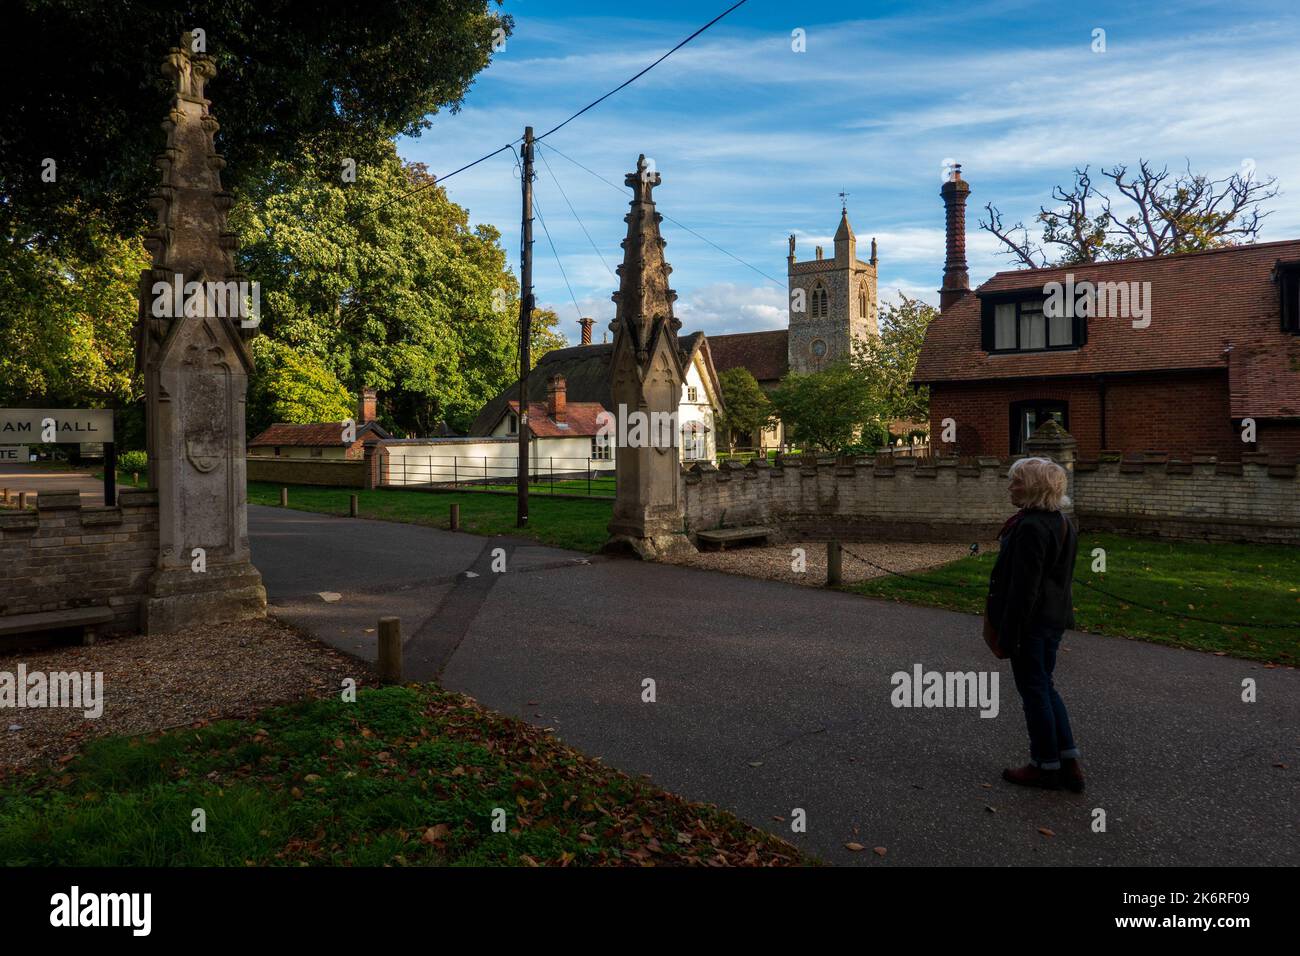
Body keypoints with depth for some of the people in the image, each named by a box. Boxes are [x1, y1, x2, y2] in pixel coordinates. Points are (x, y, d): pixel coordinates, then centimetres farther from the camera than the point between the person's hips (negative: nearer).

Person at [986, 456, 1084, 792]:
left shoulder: (1030, 528, -22)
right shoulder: (1064, 523, 9)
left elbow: (1023, 587, -23)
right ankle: (1069, 762, 21)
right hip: (1056, 618, 10)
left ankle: (1046, 766, 15)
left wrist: (1009, 633, -18)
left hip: (1031, 622, -10)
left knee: (1034, 689, 3)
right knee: (1044, 686, 19)